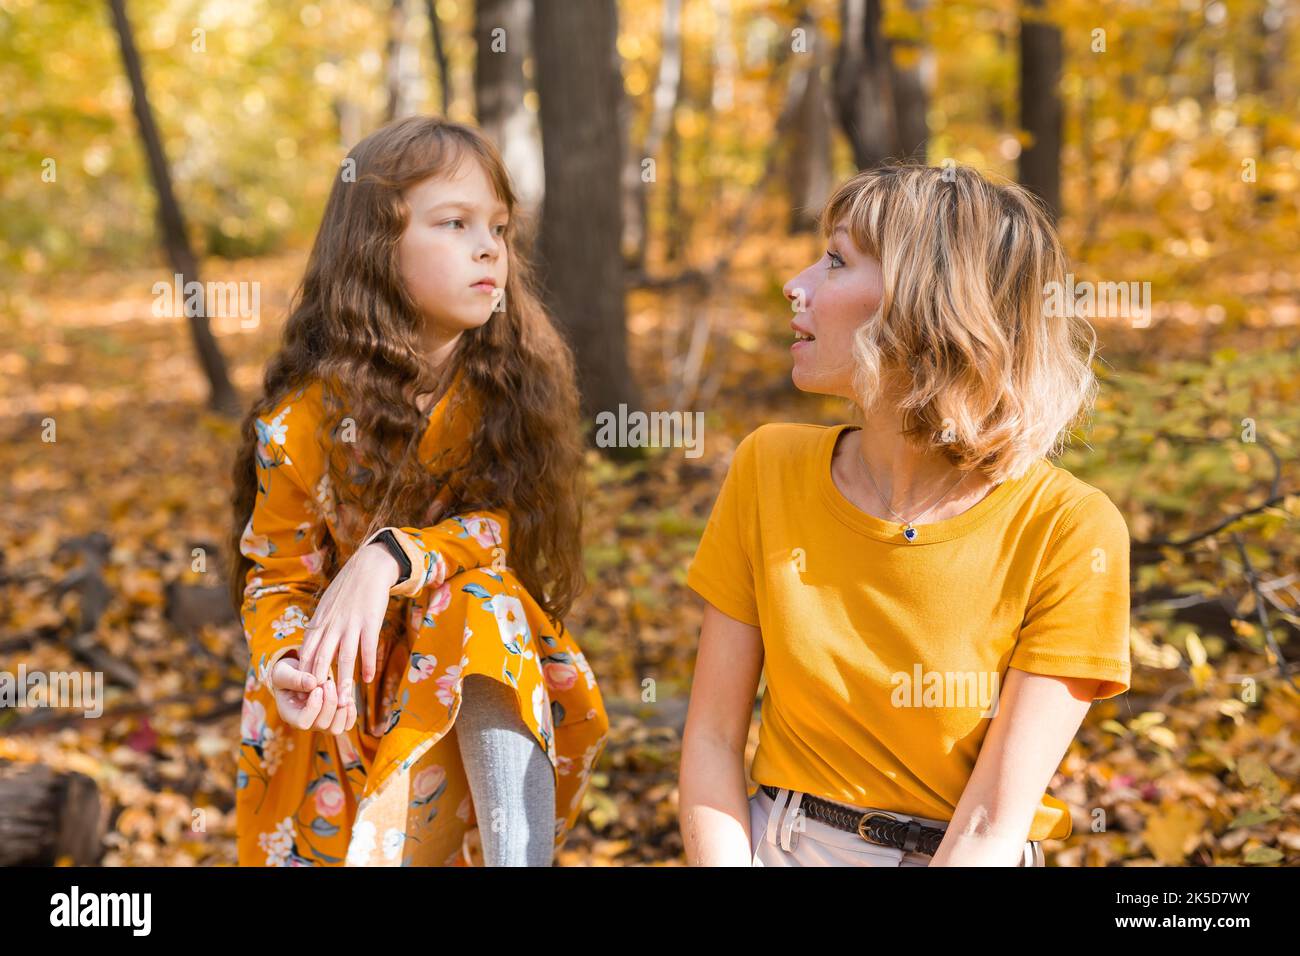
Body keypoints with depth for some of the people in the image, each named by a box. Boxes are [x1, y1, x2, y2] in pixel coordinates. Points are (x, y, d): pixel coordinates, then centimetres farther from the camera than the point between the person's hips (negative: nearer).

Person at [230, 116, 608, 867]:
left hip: (496, 684, 1)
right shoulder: (305, 420, -12)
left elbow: (503, 527, -13)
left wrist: (392, 559, -32)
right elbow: (277, 578, -4)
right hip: (339, 714, 0)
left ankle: (519, 857, -32)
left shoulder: (517, 384, -9)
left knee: (486, 606, -30)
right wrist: (289, 663, -27)